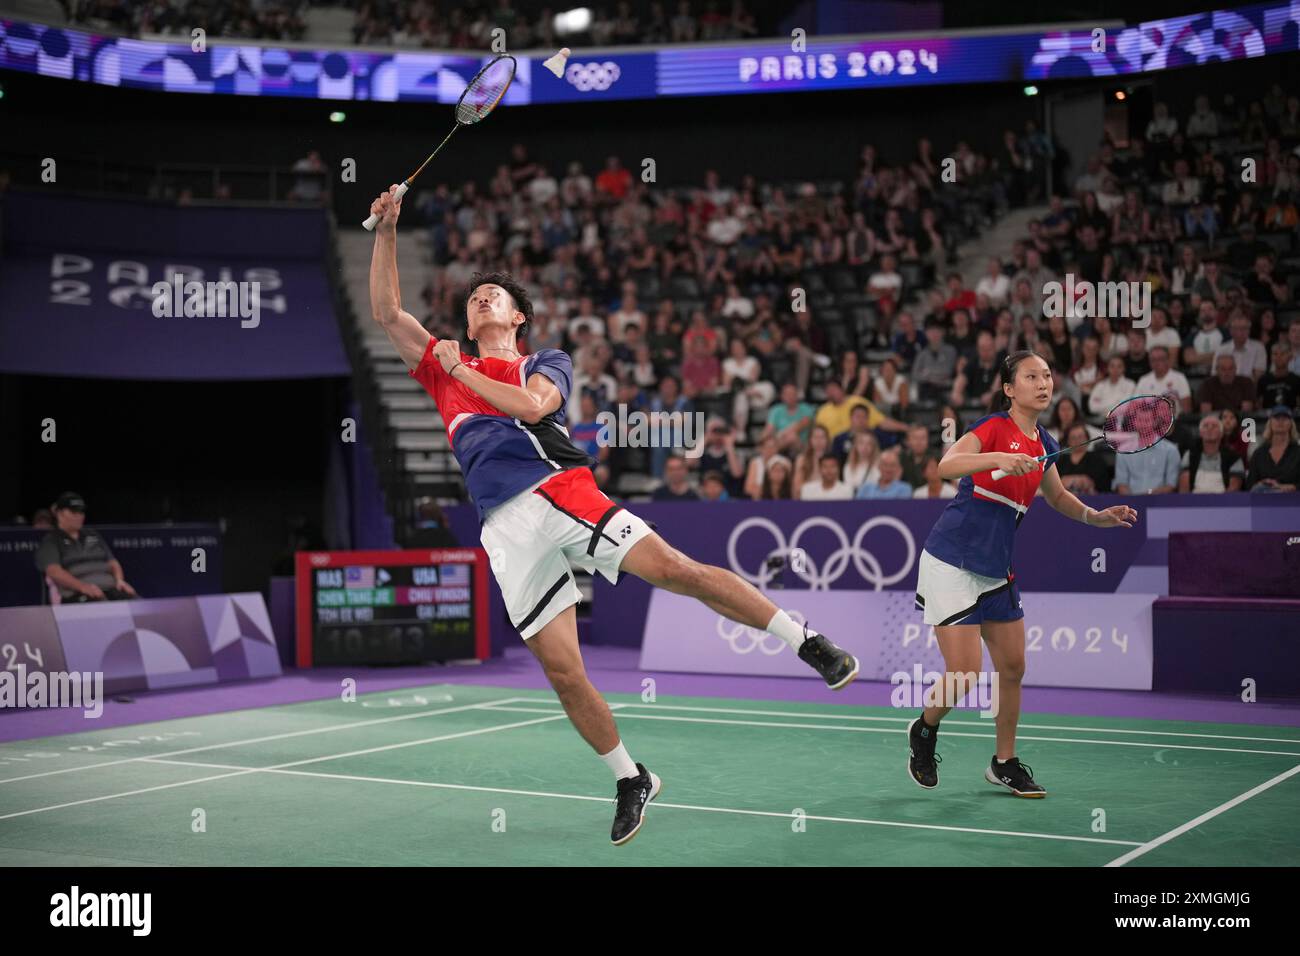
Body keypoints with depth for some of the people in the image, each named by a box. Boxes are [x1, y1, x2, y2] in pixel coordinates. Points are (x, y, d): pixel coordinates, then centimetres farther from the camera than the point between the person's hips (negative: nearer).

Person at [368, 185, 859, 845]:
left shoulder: (547, 364, 19)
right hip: (507, 528, 2)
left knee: (674, 569, -21)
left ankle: (808, 642, -12)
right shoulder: (445, 368, 26)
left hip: (561, 490, -2)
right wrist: (387, 229, 13)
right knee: (561, 670, -5)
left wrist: (464, 371, 7)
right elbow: (386, 311, 20)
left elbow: (531, 404, -4)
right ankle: (630, 781, 11)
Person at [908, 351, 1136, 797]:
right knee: (964, 674, -9)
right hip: (952, 563, -7)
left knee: (1012, 667, 8)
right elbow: (946, 465, -31)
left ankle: (1004, 763, 23)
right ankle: (924, 731, 20)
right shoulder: (994, 427, -14)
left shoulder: (1043, 443, 8)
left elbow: (1058, 497, 24)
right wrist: (998, 458, -45)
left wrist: (1098, 517, 8)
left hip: (997, 568, 7)